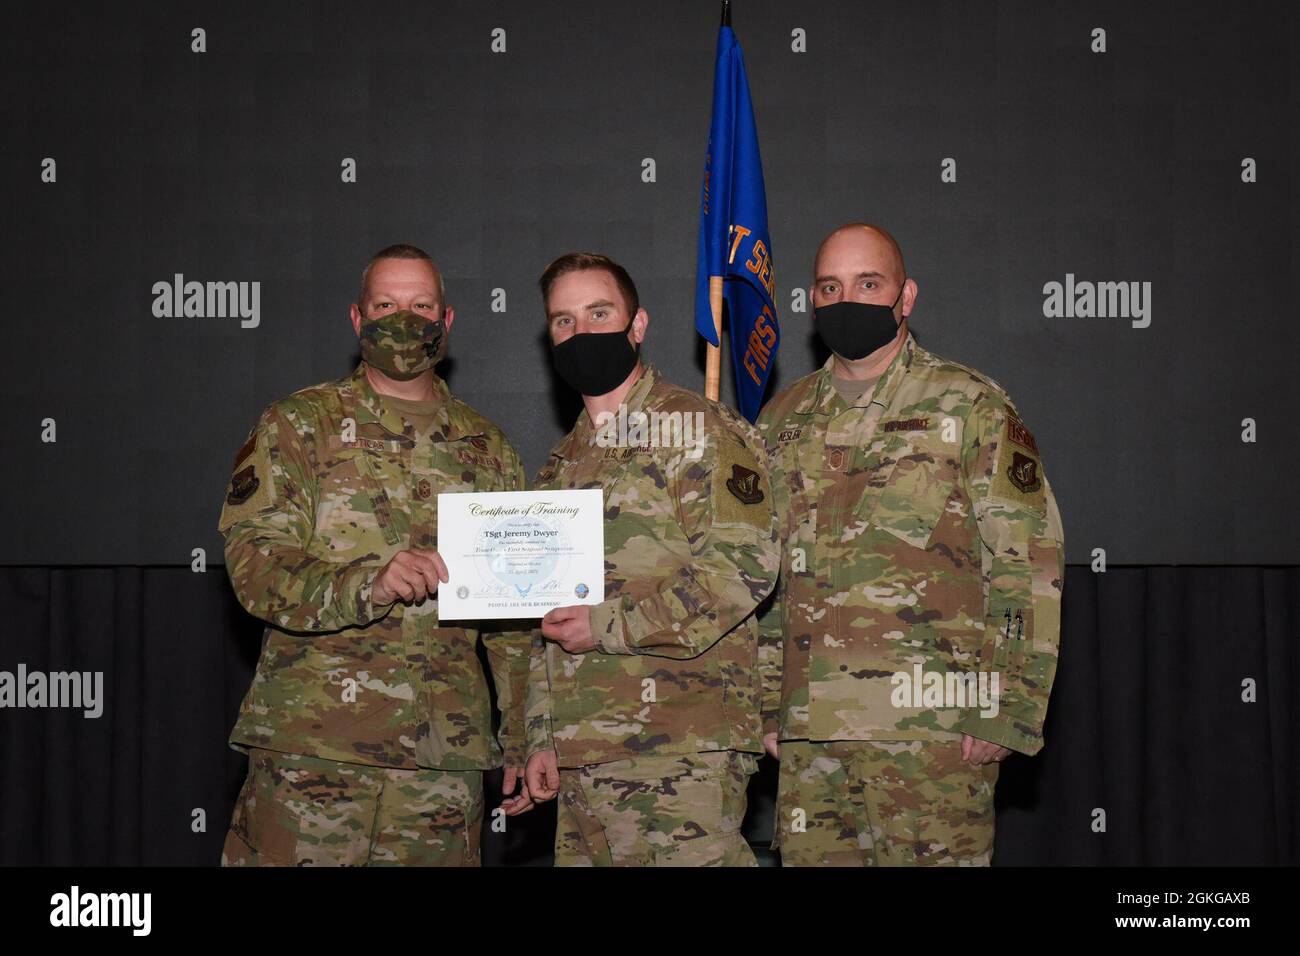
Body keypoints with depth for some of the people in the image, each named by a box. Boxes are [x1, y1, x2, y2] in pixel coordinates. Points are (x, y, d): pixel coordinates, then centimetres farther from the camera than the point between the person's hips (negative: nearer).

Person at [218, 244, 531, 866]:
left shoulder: (488, 450, 15)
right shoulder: (299, 425, 5)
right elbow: (255, 563, -8)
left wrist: (522, 743, 12)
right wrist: (370, 583, -25)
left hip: (446, 759, 3)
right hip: (312, 748, -3)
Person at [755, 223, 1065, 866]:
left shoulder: (969, 405, 2)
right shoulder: (783, 421, 16)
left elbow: (1031, 565, -2)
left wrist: (1008, 712, -9)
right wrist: (766, 705, 13)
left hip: (933, 728, -4)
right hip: (807, 733, 5)